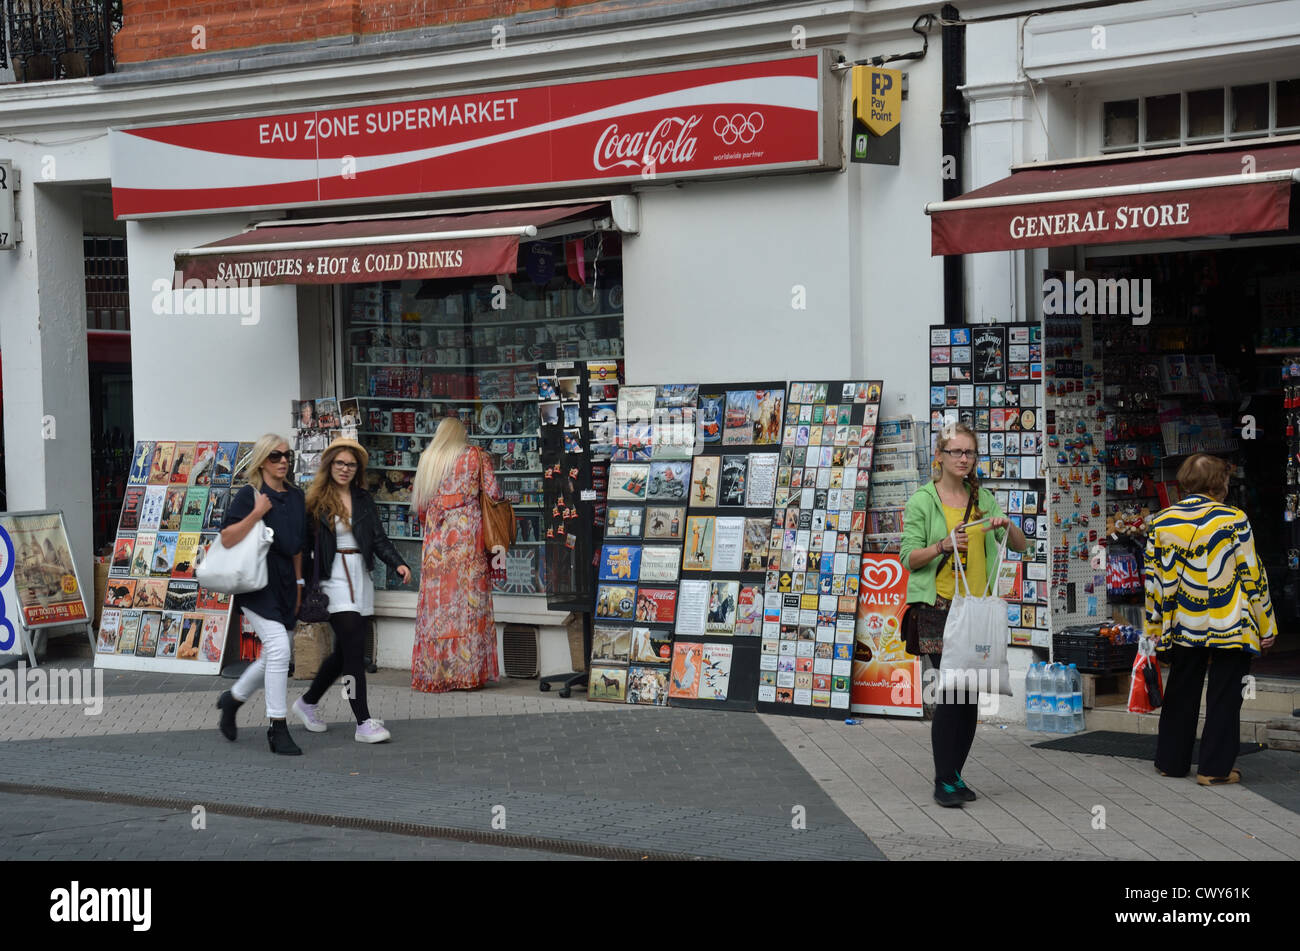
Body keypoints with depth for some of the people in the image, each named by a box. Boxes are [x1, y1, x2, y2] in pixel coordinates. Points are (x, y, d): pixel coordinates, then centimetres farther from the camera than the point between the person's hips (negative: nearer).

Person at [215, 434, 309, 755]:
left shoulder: (295, 496, 12)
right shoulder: (249, 495, -8)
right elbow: (227, 539, -16)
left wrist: (298, 582, 17)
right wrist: (257, 513, -21)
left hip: (284, 581, 7)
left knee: (273, 656, 11)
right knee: (279, 648, -16)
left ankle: (233, 698, 36)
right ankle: (278, 729, -7)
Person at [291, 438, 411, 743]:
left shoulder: (364, 501, 12)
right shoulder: (315, 502, -2)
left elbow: (379, 539, 6)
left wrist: (397, 563, -10)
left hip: (360, 579, 6)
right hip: (334, 579, -6)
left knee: (345, 652, 12)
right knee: (355, 649, -13)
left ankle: (307, 702, 32)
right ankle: (364, 723, -11)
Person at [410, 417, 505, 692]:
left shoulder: (427, 459, 10)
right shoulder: (476, 455, 4)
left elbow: (419, 506, 11)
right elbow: (493, 493, -1)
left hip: (437, 537, 2)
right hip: (468, 532, -2)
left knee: (437, 601, 3)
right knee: (469, 601, 0)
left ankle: (433, 673, 3)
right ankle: (466, 672, -2)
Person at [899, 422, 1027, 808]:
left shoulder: (983, 499, 13)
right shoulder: (922, 501, 0)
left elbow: (1021, 546, 11)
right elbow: (909, 557, -6)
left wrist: (1006, 525, -10)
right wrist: (943, 545, -23)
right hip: (939, 606, -5)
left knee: (971, 693, 6)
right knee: (951, 689, -11)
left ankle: (955, 774, 17)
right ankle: (943, 783, -5)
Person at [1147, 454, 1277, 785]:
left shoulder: (1160, 522, 1)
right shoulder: (1233, 520, -10)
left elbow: (1151, 578, 5)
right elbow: (1252, 576, -8)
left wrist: (1154, 627, 15)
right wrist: (1265, 626, 0)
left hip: (1182, 627, 4)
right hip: (1230, 628, -4)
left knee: (1181, 693, 16)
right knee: (1224, 697, 4)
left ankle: (1171, 761, 22)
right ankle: (1215, 768, 5)